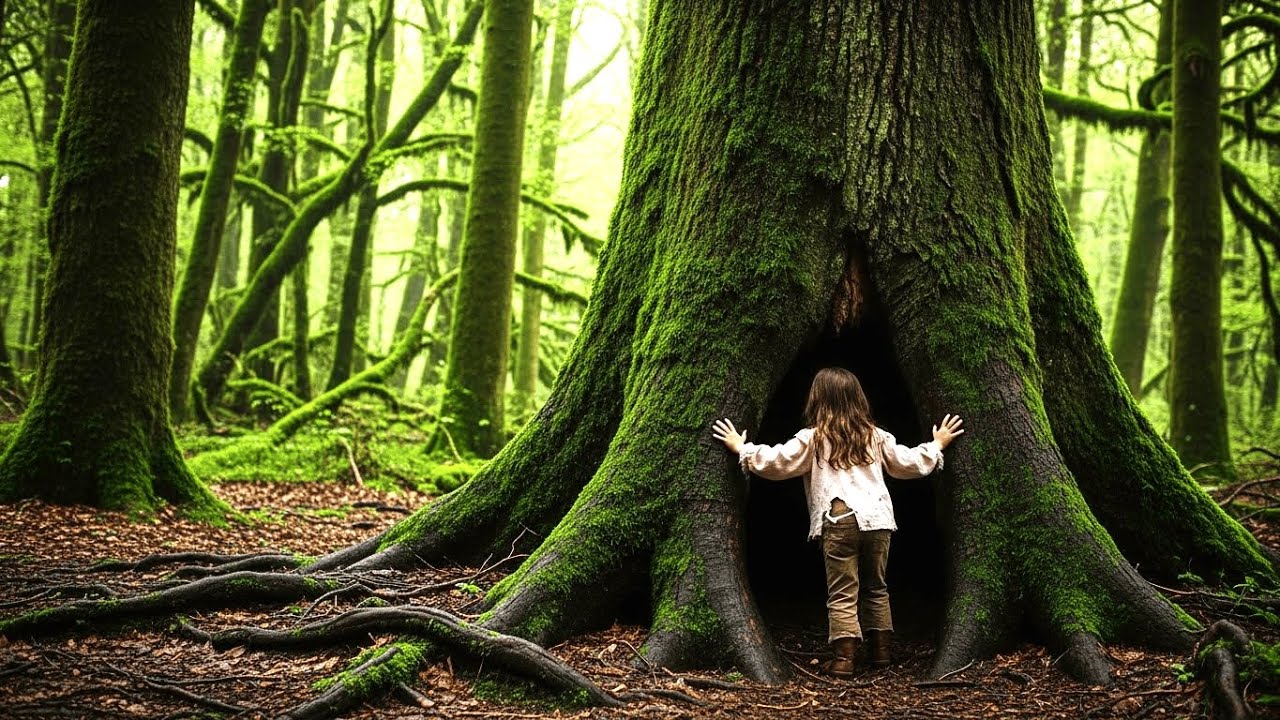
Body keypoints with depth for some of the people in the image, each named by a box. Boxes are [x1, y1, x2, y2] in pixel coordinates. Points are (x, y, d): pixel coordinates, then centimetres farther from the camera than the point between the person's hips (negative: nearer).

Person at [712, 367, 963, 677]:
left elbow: (776, 462, -2)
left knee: (843, 593, 0)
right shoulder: (875, 436, 12)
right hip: (877, 518, 4)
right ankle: (880, 649, 23)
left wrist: (741, 448, 11)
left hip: (840, 520, -4)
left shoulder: (813, 438, 0)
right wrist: (937, 446, 36)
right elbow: (909, 463, 19)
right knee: (876, 587, 19)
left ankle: (844, 658, -7)